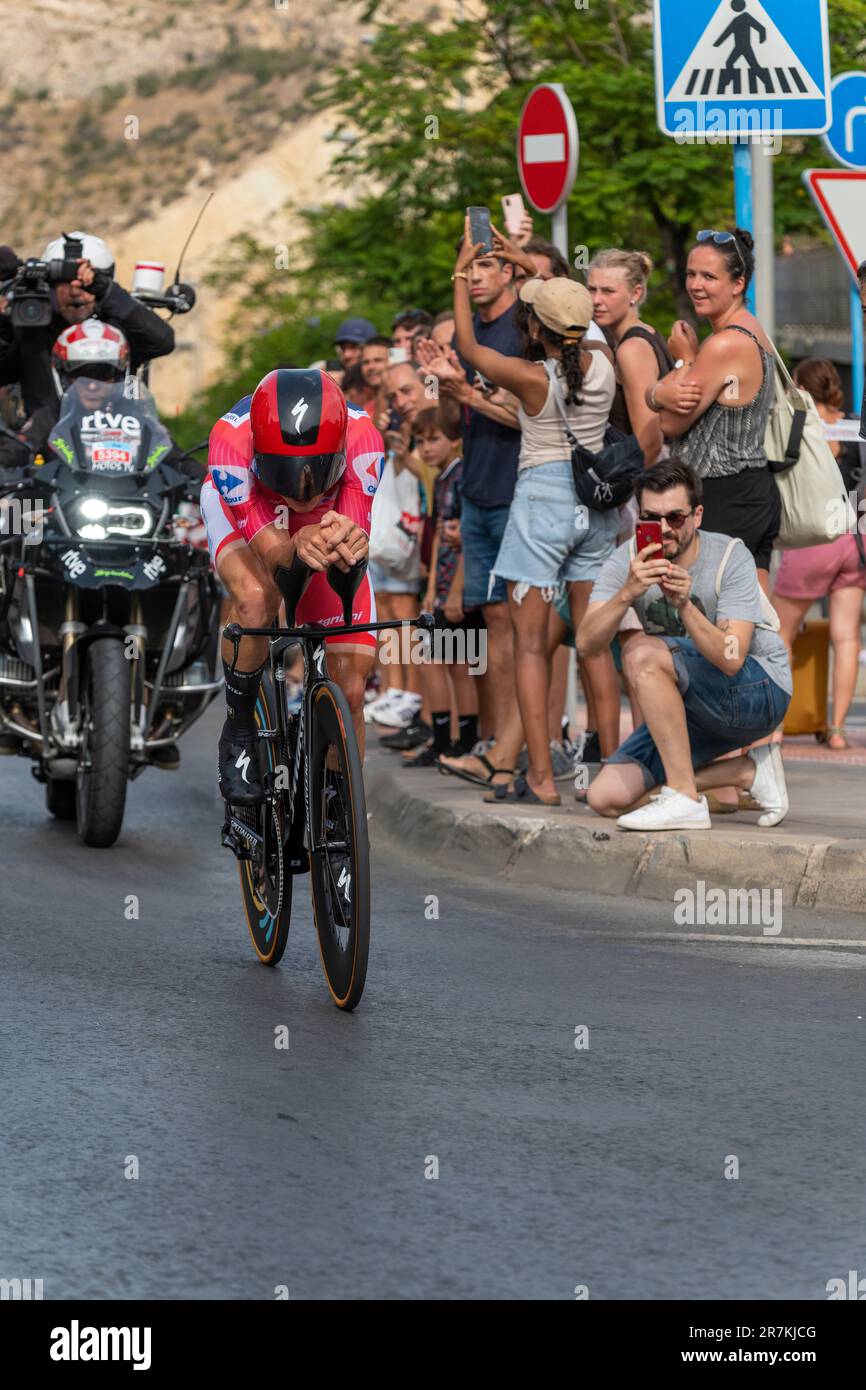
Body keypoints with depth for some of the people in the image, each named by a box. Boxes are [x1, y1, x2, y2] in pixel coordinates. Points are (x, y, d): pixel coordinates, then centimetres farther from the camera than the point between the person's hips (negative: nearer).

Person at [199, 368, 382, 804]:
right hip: (240, 510, -2)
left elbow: (356, 547, -42)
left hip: (325, 524, 2)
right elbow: (269, 546, -43)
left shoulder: (362, 438, -37)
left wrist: (349, 545, -66)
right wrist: (298, 548, -66)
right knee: (256, 600, -37)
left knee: (350, 690, -7)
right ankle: (238, 732, -11)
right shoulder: (231, 437, -41)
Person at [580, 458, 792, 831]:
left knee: (642, 651, -30)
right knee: (607, 797, -8)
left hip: (762, 691, -6)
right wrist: (627, 593, -39)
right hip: (694, 711, 7)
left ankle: (685, 799, -27)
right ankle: (749, 772, 2)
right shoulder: (628, 560, -7)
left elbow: (731, 659, -29)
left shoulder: (730, 557, -18)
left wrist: (685, 605, -45)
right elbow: (586, 644, -21)